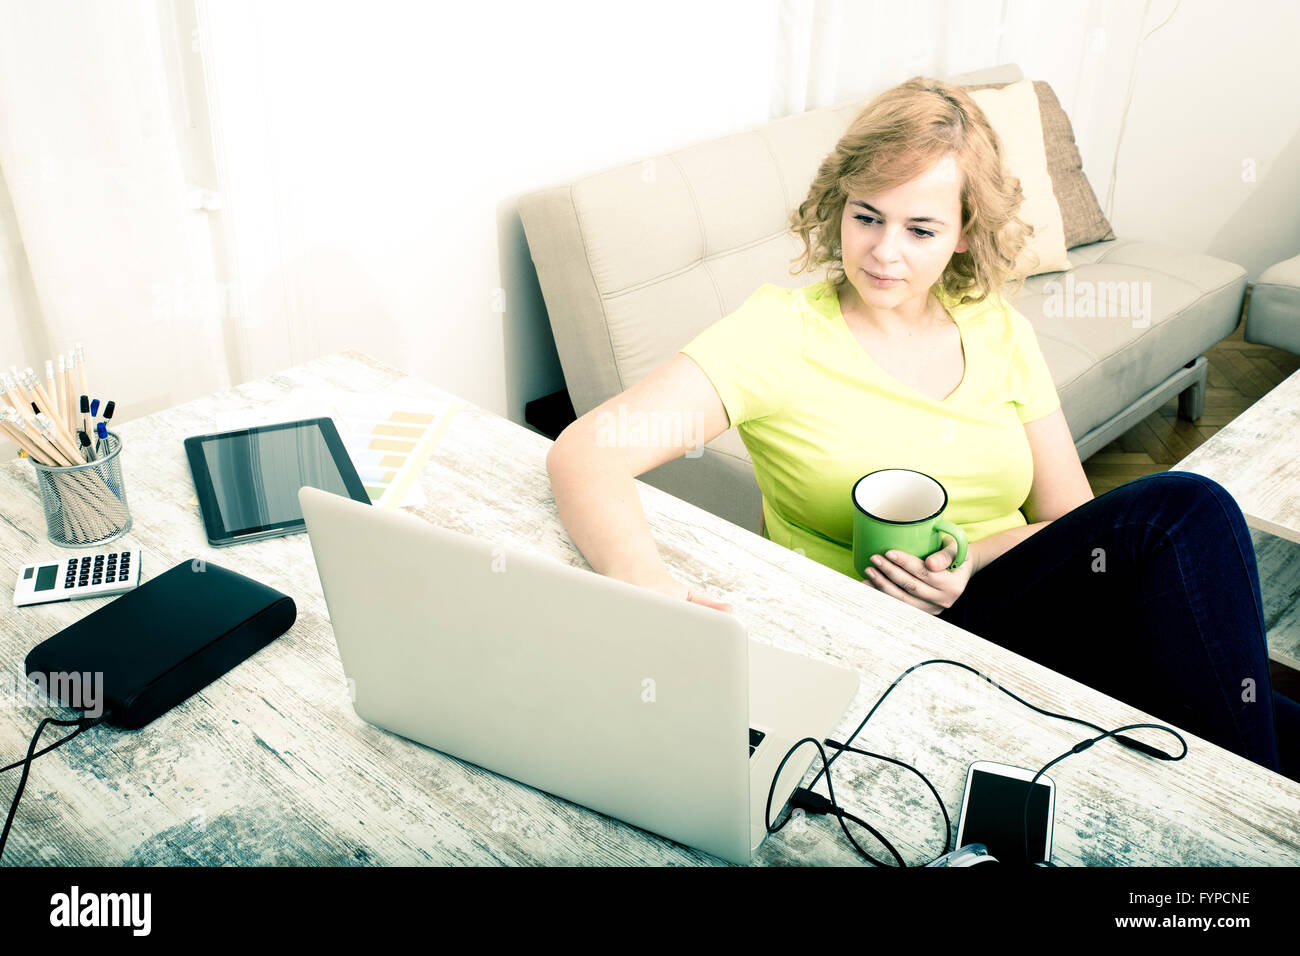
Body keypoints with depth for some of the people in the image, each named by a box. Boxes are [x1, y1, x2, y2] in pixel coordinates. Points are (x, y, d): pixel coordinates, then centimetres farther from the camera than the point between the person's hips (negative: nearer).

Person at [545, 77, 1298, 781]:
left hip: (995, 610, 5)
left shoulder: (997, 330, 7)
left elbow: (1071, 522, 8)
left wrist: (975, 563, -14)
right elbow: (582, 453, -19)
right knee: (1184, 512, -23)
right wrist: (643, 577, -40)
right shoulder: (782, 331, -8)